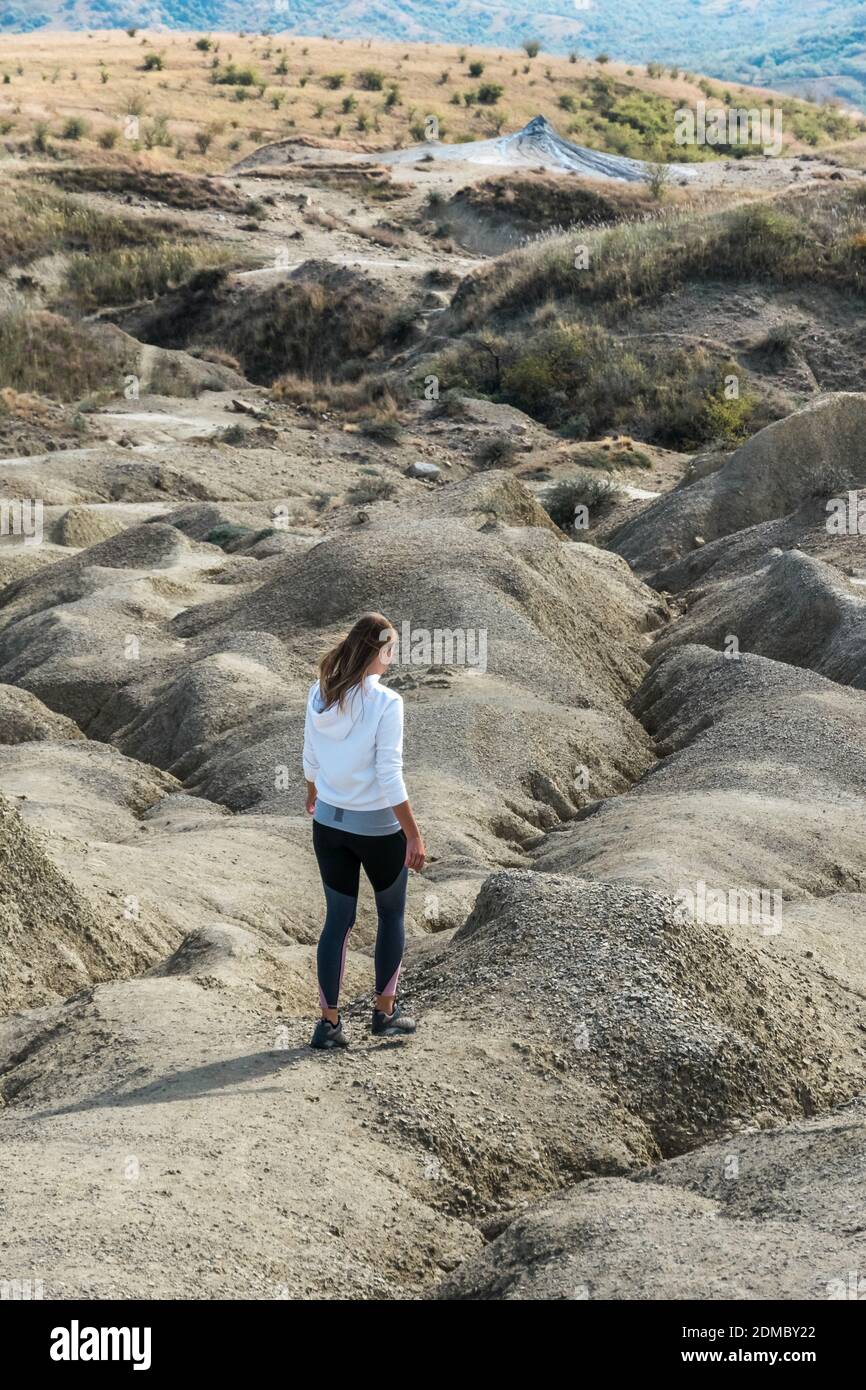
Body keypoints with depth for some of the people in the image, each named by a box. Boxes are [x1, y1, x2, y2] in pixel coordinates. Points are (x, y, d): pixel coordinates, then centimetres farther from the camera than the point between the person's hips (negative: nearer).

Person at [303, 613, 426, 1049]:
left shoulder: (319, 695, -2)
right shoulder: (385, 702, -20)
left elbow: (311, 760, 9)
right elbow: (389, 775, -20)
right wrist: (413, 835, -15)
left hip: (329, 821, 5)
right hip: (378, 826, -5)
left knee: (338, 919, 12)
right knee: (391, 915, 17)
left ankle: (329, 1021, 11)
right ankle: (385, 1011, 23)